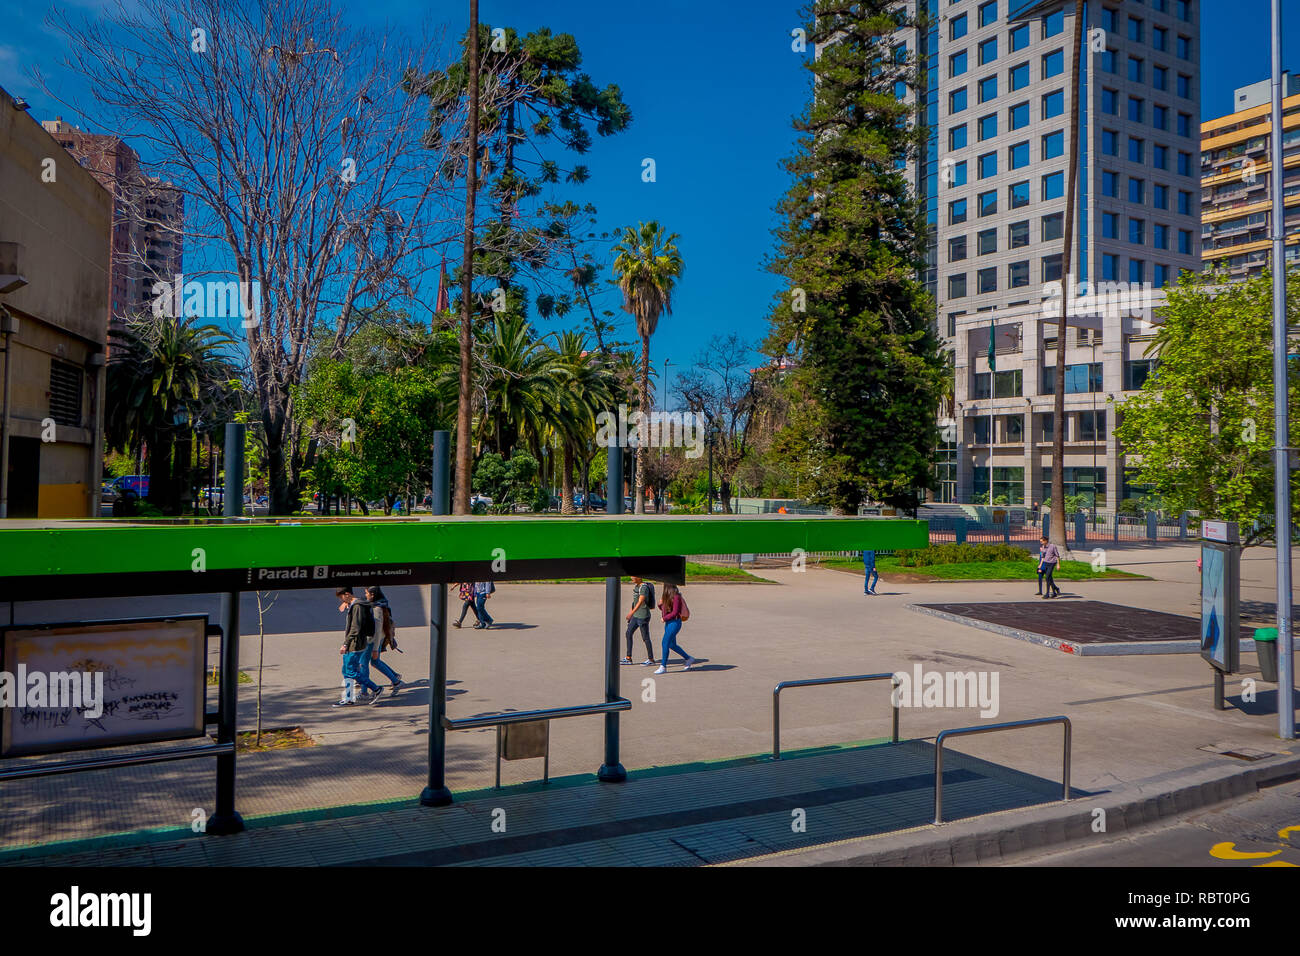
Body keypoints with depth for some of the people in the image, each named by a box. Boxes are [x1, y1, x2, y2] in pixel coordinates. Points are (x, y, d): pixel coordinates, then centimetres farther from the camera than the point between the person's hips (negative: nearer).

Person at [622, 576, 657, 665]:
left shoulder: (644, 587, -19)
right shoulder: (635, 586, 10)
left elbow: (640, 602, -30)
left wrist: (632, 613, -38)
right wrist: (631, 612, 23)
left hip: (643, 616, -9)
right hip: (636, 616, 9)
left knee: (645, 638, -1)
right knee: (628, 634, 6)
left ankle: (651, 659, 12)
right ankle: (628, 658, 11)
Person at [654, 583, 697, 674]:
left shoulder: (676, 597, -16)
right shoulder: (668, 597, 12)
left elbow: (674, 612, -20)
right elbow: (665, 610, 20)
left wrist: (664, 618, -12)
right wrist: (660, 605, 1)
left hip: (674, 623, -10)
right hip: (668, 623, 10)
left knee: (665, 643, -10)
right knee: (672, 645, 14)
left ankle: (663, 667, -4)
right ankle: (689, 659, 28)